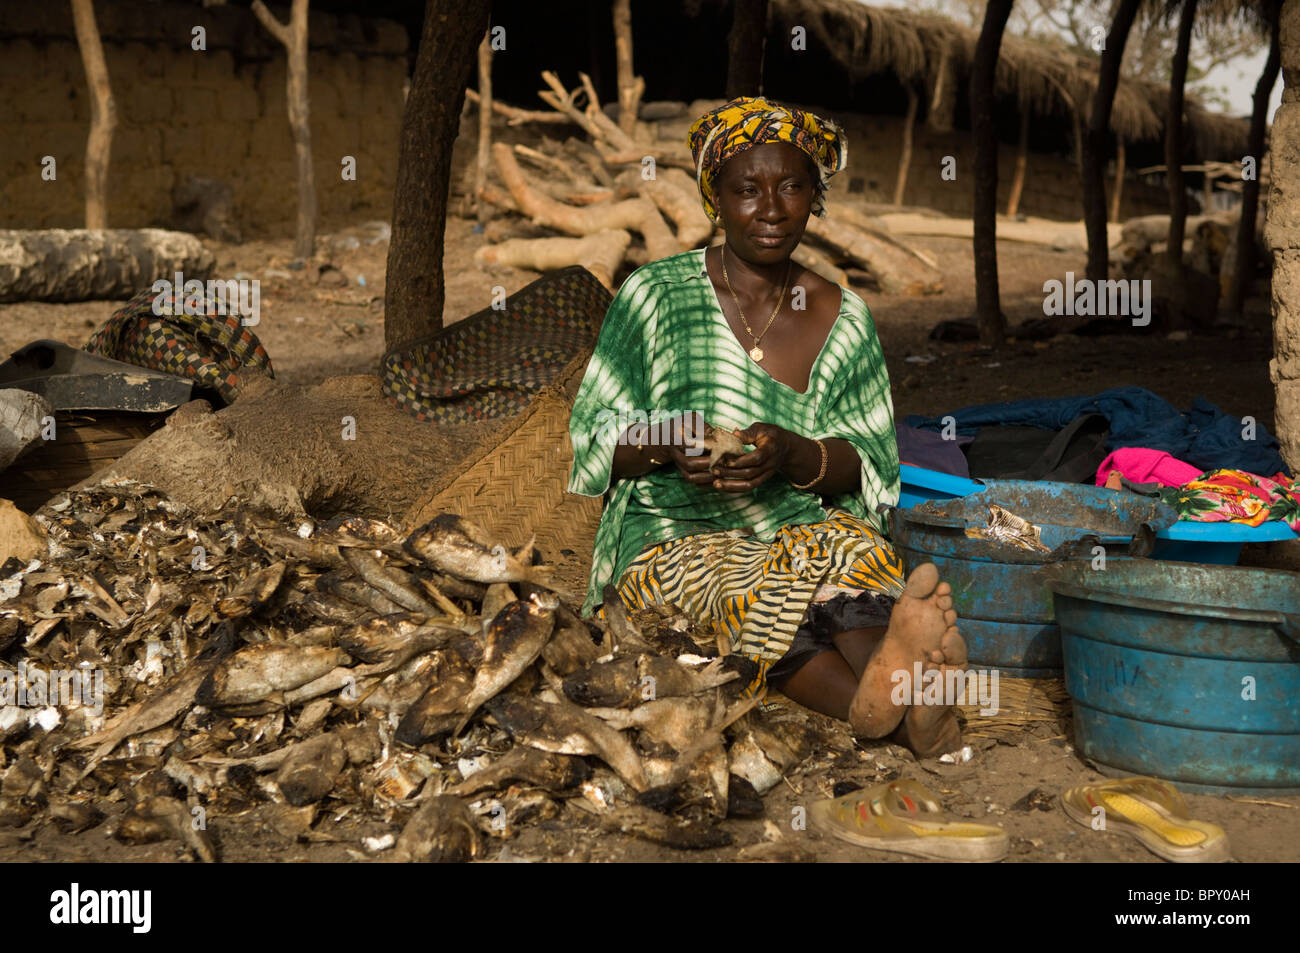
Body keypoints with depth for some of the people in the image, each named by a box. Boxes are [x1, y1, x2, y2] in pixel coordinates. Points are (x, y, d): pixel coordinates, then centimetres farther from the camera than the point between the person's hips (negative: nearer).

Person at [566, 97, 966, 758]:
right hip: (675, 535, -1)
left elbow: (865, 468, 5)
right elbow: (594, 440, 3)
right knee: (740, 590, -35)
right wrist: (666, 447, -19)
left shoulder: (843, 319, 9)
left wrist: (793, 455, -17)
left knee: (855, 554, -33)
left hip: (803, 526, 2)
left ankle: (881, 687, -63)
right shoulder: (656, 295, 2)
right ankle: (901, 709, -57)